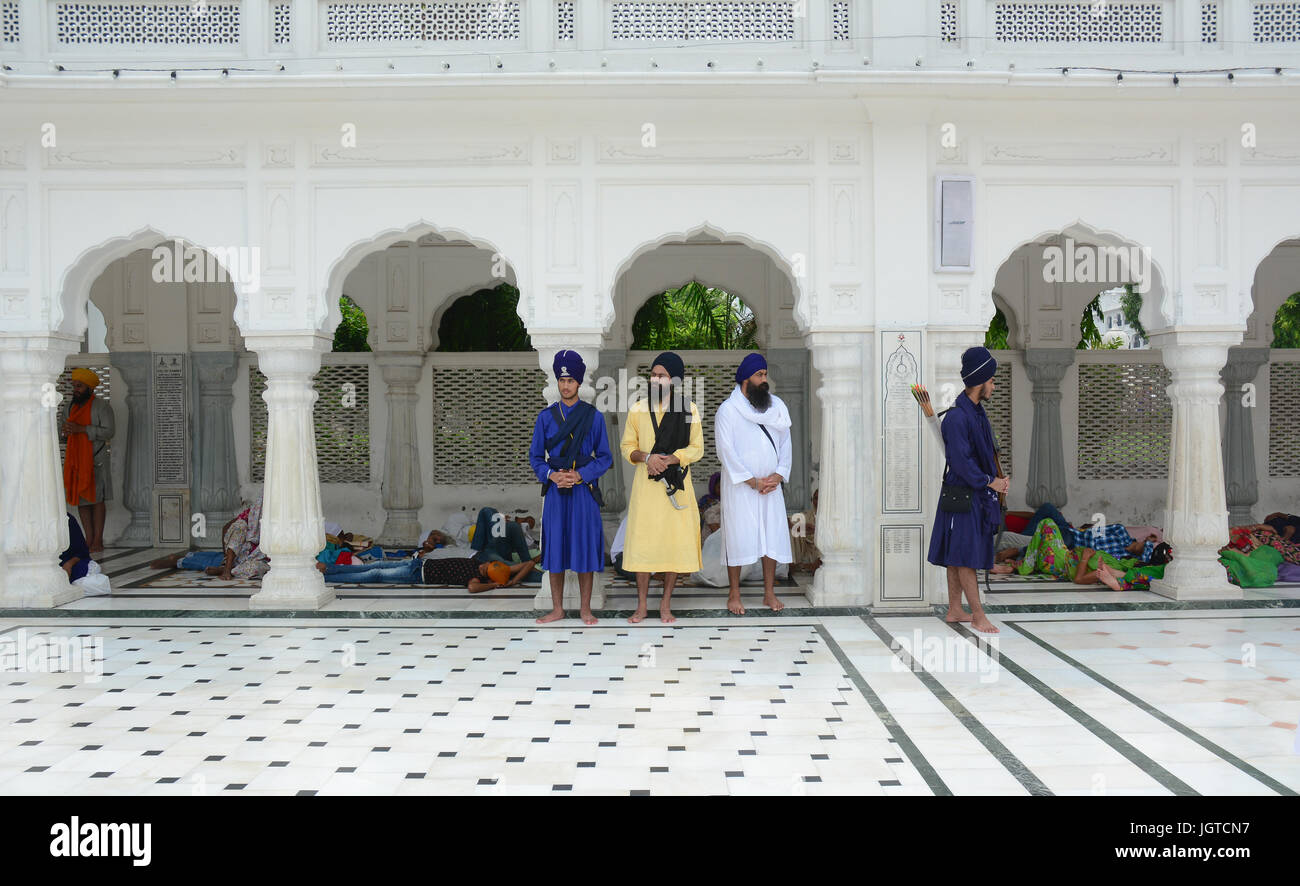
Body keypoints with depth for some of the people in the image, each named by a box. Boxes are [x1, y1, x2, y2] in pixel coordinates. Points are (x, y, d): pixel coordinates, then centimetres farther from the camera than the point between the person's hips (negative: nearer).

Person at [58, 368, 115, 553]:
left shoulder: (101, 406, -5)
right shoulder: (68, 408, 13)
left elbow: (108, 432, -14)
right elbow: (60, 431, 18)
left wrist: (81, 429, -20)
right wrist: (65, 432, -8)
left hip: (95, 459, -5)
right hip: (75, 459, 5)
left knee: (96, 498, -5)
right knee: (80, 498, 3)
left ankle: (98, 540, -2)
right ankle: (89, 539, 7)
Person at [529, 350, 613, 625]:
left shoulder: (593, 416, 2)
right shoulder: (546, 416, 6)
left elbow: (605, 458, 3)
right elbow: (535, 456, 8)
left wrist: (580, 475, -12)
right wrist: (551, 475, -11)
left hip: (584, 491, -1)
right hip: (555, 491, 1)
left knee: (584, 547, 1)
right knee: (555, 549, 4)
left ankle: (585, 609, 12)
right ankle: (557, 609, 15)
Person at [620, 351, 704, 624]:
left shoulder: (689, 410, 3)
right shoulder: (638, 409, 6)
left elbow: (697, 448, 2)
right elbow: (627, 446, 9)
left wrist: (668, 460, -14)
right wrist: (646, 457, -12)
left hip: (676, 484, 0)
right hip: (645, 484, 1)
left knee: (674, 541, 1)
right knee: (642, 541, -1)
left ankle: (666, 604, 11)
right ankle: (642, 605, 8)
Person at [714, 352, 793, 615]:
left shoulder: (777, 406, 9)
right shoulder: (728, 409, -5)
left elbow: (785, 443, 9)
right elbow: (726, 450, -11)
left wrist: (778, 474, -6)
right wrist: (752, 481, -14)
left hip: (771, 485, 4)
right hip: (740, 486, -4)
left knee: (772, 536, 5)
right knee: (738, 537, -2)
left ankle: (769, 592, 14)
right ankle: (734, 594, 7)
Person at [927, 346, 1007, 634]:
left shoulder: (977, 412, 12)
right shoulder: (956, 417, -17)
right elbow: (961, 461, -20)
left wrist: (997, 479, 3)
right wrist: (990, 482, -14)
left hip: (978, 494, 9)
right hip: (962, 495, -9)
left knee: (959, 556, 13)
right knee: (965, 556, -4)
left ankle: (954, 610, 20)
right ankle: (978, 615, -2)